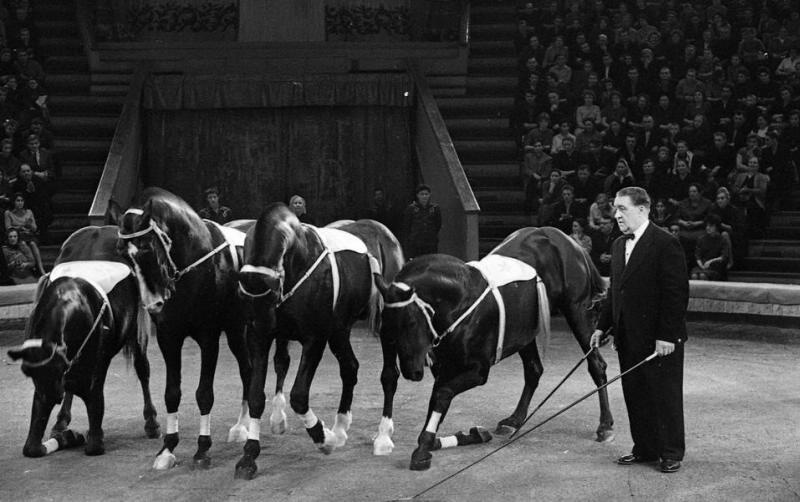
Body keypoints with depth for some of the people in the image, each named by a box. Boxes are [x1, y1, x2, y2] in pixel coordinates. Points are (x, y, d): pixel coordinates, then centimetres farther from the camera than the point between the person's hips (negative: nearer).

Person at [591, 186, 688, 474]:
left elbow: (677, 293, -16)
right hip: (629, 339, 7)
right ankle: (644, 449, 24)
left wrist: (666, 336, -19)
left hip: (660, 340, -7)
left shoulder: (665, 244, -13)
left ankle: (671, 453, 16)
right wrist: (602, 327, 12)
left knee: (665, 396, 4)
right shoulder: (619, 245, 12)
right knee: (635, 396, 12)